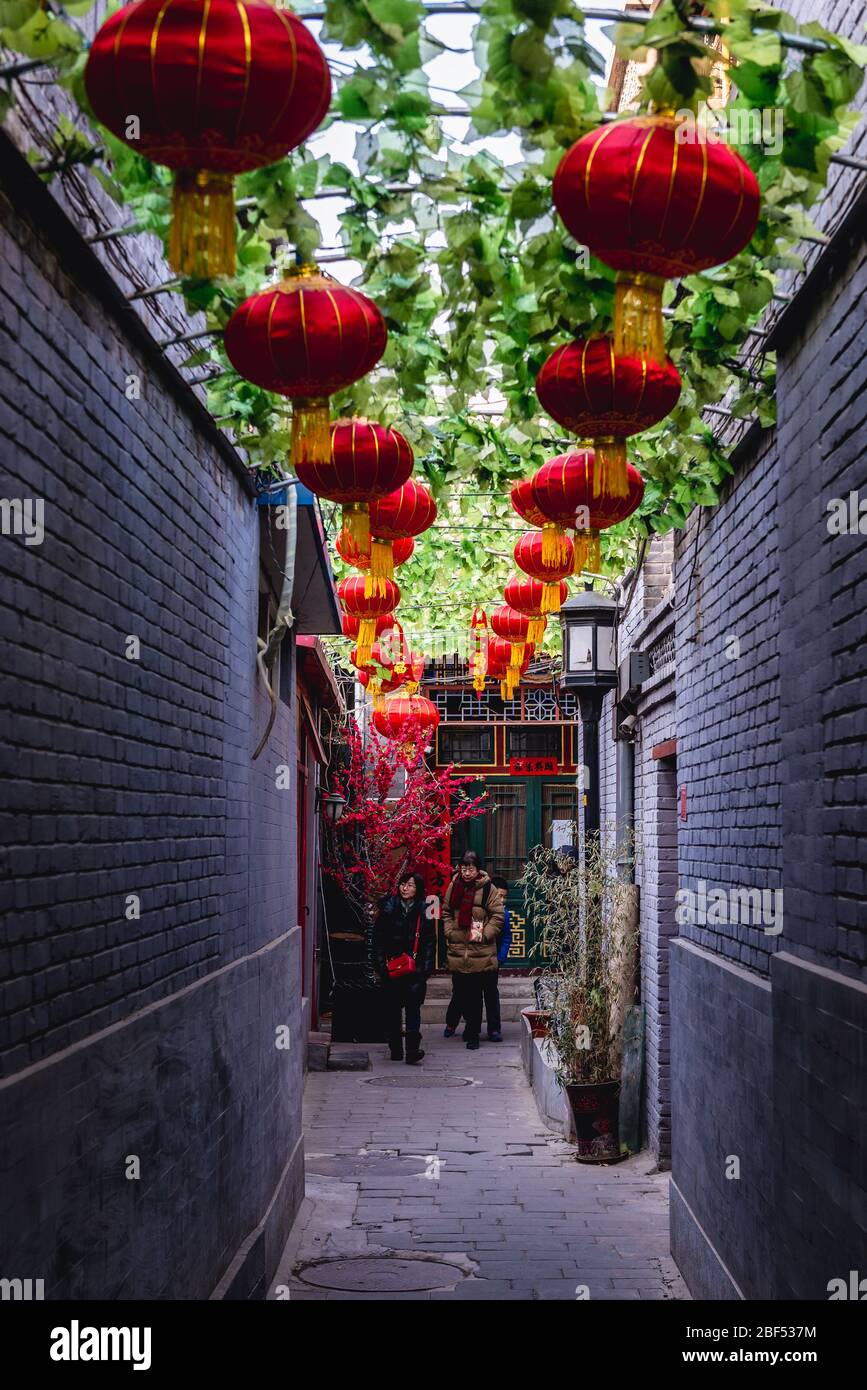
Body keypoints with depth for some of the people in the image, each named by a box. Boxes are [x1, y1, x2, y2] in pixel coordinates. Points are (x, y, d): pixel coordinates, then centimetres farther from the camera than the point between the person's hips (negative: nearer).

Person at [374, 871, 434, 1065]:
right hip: (391, 967, 1)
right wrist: (382, 965, -3)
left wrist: (425, 968, -4)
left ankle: (413, 1049, -15)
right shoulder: (388, 909, 4)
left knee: (413, 1005, -12)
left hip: (415, 968, -1)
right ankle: (395, 1049, 15)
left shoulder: (424, 912, 4)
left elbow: (429, 942, 5)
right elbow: (378, 939, 5)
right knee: (392, 1008, 5)